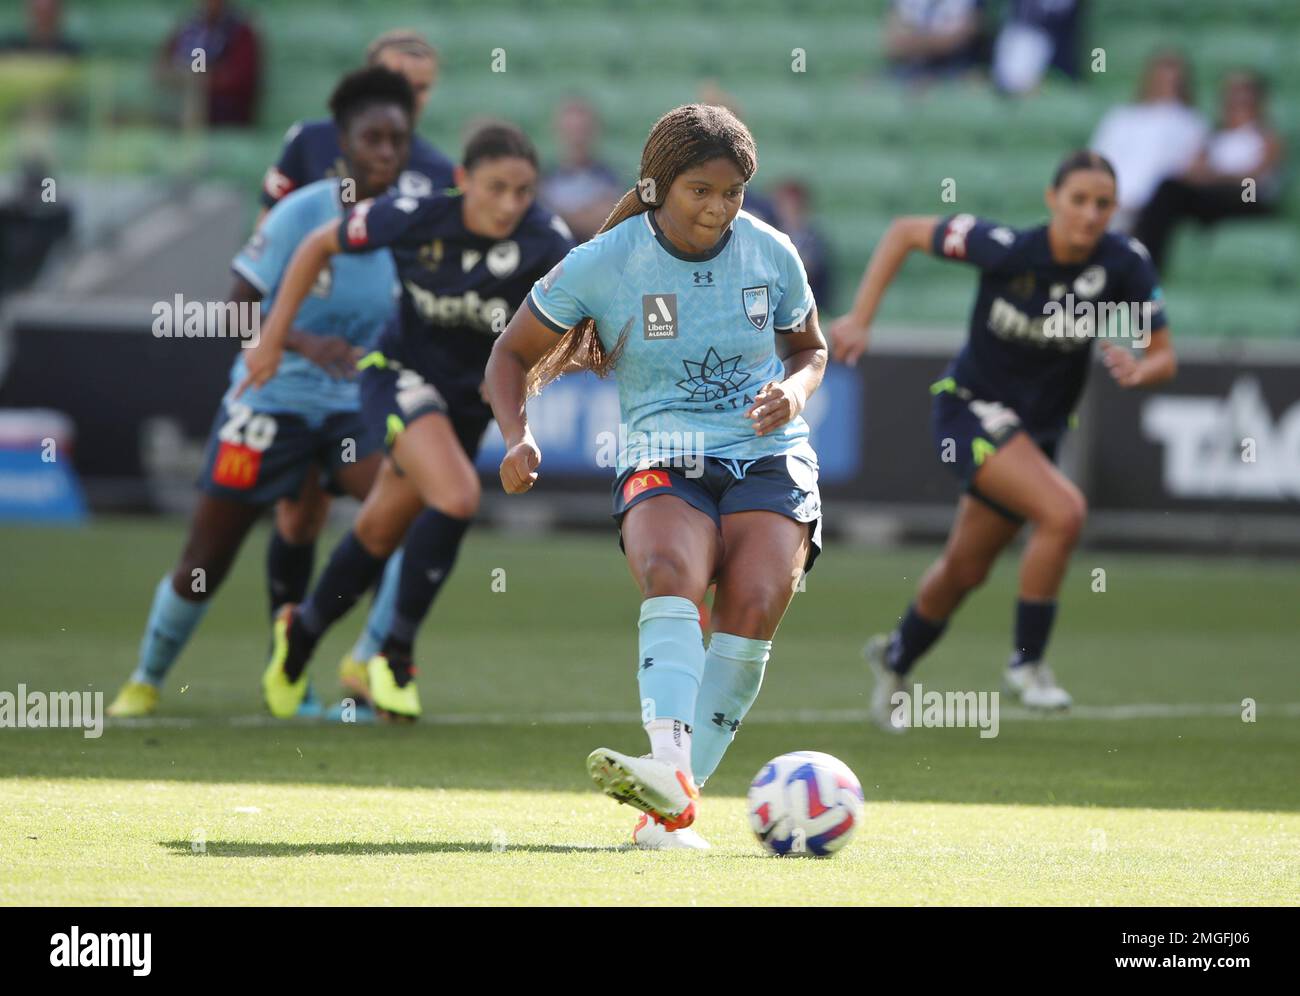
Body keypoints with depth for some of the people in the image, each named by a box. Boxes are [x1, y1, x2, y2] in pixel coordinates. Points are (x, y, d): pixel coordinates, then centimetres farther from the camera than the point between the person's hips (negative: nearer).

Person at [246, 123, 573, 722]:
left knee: (380, 533, 15)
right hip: (402, 374, -3)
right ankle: (396, 652, -10)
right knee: (456, 498, -28)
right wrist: (274, 336, -5)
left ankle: (301, 631, 43)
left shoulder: (544, 241, -21)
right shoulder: (413, 217, -22)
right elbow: (320, 246, -7)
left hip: (472, 397, 3)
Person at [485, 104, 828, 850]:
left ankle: (673, 806, -23)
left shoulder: (771, 254, 3)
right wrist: (518, 437, -12)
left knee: (754, 604, -27)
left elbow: (810, 348, 21)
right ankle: (672, 772, -52)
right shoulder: (604, 264, -3)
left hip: (769, 459, 2)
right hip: (663, 462, -2)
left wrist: (796, 391, -3)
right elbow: (514, 354, 7)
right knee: (671, 572, -35)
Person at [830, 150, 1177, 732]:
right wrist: (860, 319, -14)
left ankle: (896, 659, 46)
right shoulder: (1007, 248, -23)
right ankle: (1027, 662, -13)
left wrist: (1139, 372, -33)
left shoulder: (1125, 264, -15)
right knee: (1063, 512, -28)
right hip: (972, 407, -5)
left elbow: (1164, 357, -10)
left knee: (965, 570, 17)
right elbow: (904, 233, -10)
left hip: (1040, 429, 5)